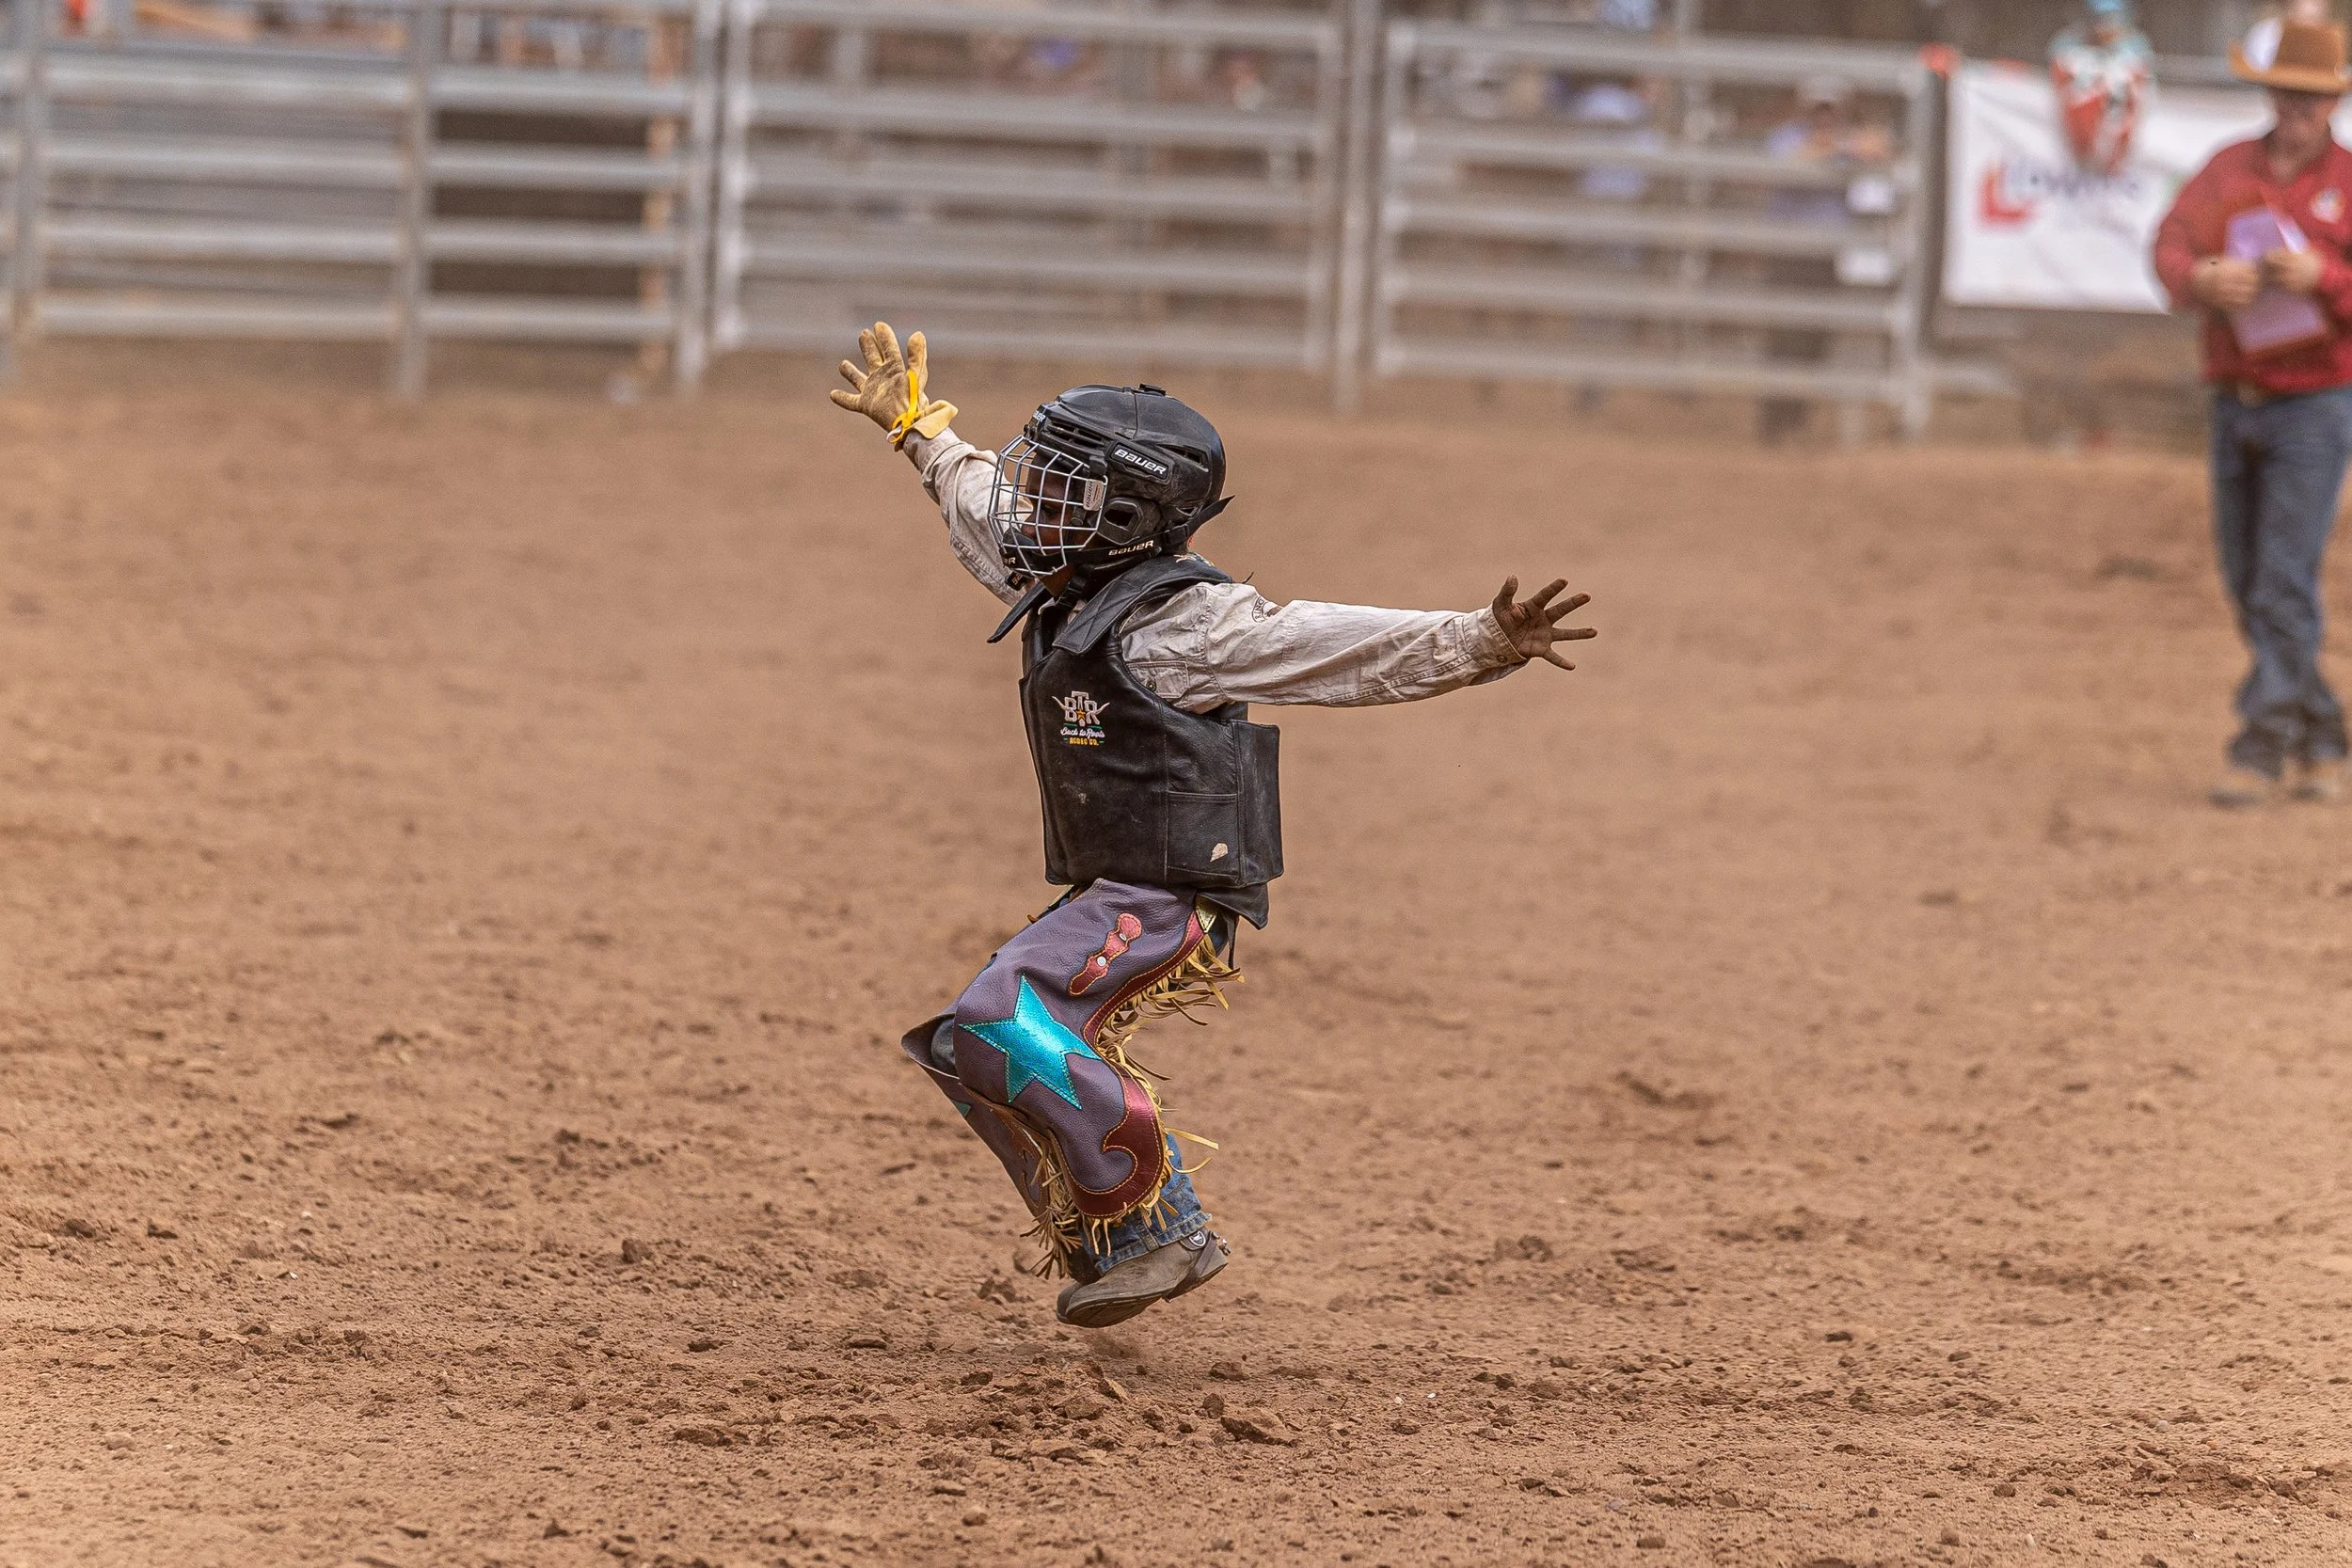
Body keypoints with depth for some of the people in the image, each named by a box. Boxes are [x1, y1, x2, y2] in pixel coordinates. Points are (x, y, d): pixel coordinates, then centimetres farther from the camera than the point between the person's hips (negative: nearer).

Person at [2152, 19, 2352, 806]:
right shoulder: (2228, 169, 7)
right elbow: (2171, 246, -5)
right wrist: (2202, 279, -26)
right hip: (2235, 405, 5)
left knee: (2285, 586, -12)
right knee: (2248, 589, 10)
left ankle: (2262, 748, -11)